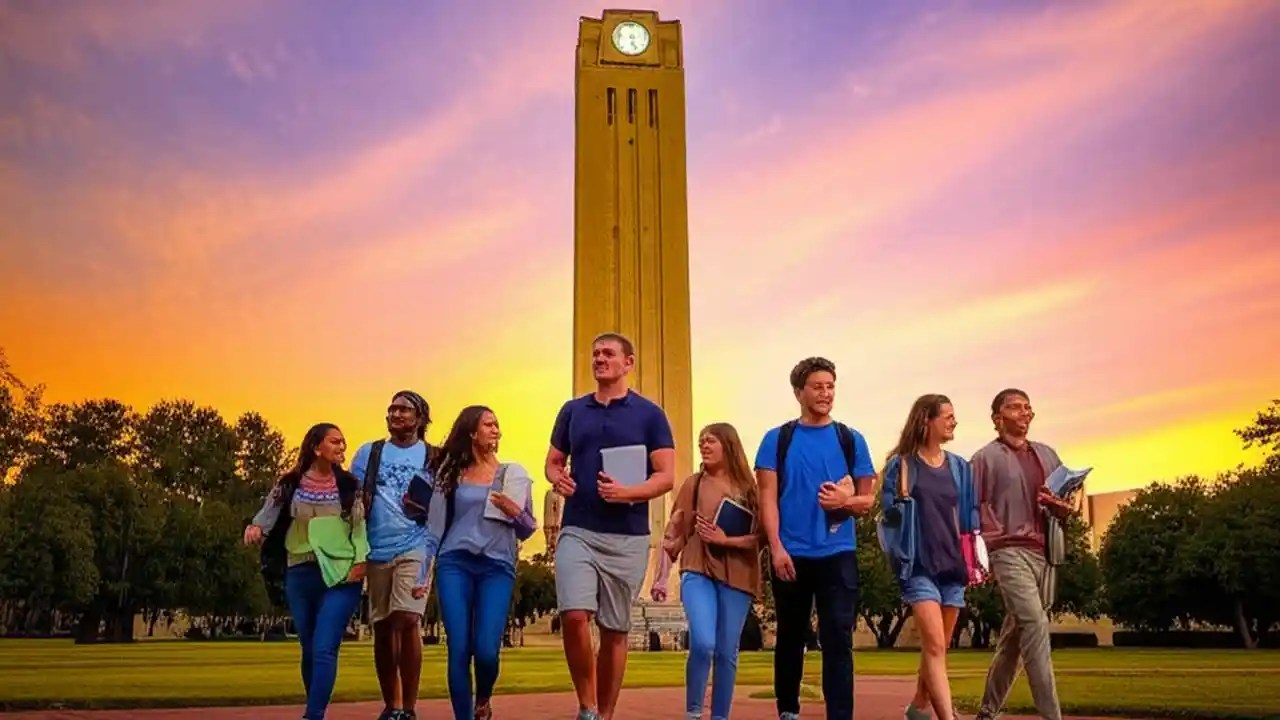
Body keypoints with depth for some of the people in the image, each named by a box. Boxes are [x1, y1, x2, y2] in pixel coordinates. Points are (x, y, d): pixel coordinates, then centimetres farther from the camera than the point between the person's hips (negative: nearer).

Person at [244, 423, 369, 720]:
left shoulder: (349, 485, 5)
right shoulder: (289, 485, 5)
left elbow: (360, 526, 3)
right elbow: (269, 512, -4)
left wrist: (360, 560, -8)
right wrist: (255, 526, -26)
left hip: (340, 576, -2)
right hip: (300, 575, 2)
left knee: (324, 650, -13)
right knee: (309, 650, 12)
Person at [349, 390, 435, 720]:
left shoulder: (433, 457, 7)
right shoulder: (368, 453, 13)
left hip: (415, 547, -3)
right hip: (377, 550, 3)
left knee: (407, 620, -17)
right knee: (382, 628, 8)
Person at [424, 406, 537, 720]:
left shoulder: (514, 473, 10)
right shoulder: (450, 474, 10)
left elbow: (527, 530, 11)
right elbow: (435, 527, 9)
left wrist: (515, 512, -9)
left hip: (497, 567, 0)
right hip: (454, 564, 1)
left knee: (486, 650, -11)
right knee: (459, 651, -6)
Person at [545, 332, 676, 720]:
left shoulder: (650, 414, 1)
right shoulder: (572, 410, 11)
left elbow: (666, 477, -2)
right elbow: (553, 462, 17)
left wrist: (628, 492, -21)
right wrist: (557, 478, -8)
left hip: (627, 537, -1)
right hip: (577, 531, 1)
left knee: (615, 630, 6)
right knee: (574, 616, -15)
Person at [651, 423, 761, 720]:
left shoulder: (748, 488, 6)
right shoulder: (693, 483, 7)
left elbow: (760, 536, 1)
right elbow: (674, 532, 6)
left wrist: (726, 540, -13)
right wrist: (661, 575, 1)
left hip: (737, 576, 1)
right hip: (698, 571, -1)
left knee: (727, 652, 5)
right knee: (703, 643, -18)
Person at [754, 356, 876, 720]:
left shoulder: (851, 440, 6)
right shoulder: (777, 439, 2)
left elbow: (868, 499, 9)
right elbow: (767, 497, -1)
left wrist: (846, 500, -14)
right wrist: (776, 548, -11)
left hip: (838, 555, 0)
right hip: (791, 555, 0)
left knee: (838, 640, -3)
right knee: (791, 637, 12)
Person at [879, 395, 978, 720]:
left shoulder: (959, 467, 11)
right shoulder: (902, 464, -3)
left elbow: (969, 518, 15)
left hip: (953, 563, 5)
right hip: (919, 565, -5)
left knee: (936, 647, 12)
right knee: (935, 646, -14)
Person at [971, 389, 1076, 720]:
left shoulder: (1047, 454, 18)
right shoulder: (986, 457, 1)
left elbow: (1068, 502, 21)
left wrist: (1062, 506, -2)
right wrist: (982, 550, -10)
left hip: (1045, 553, 6)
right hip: (1009, 551, -6)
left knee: (1014, 635, 10)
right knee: (1035, 624, -18)